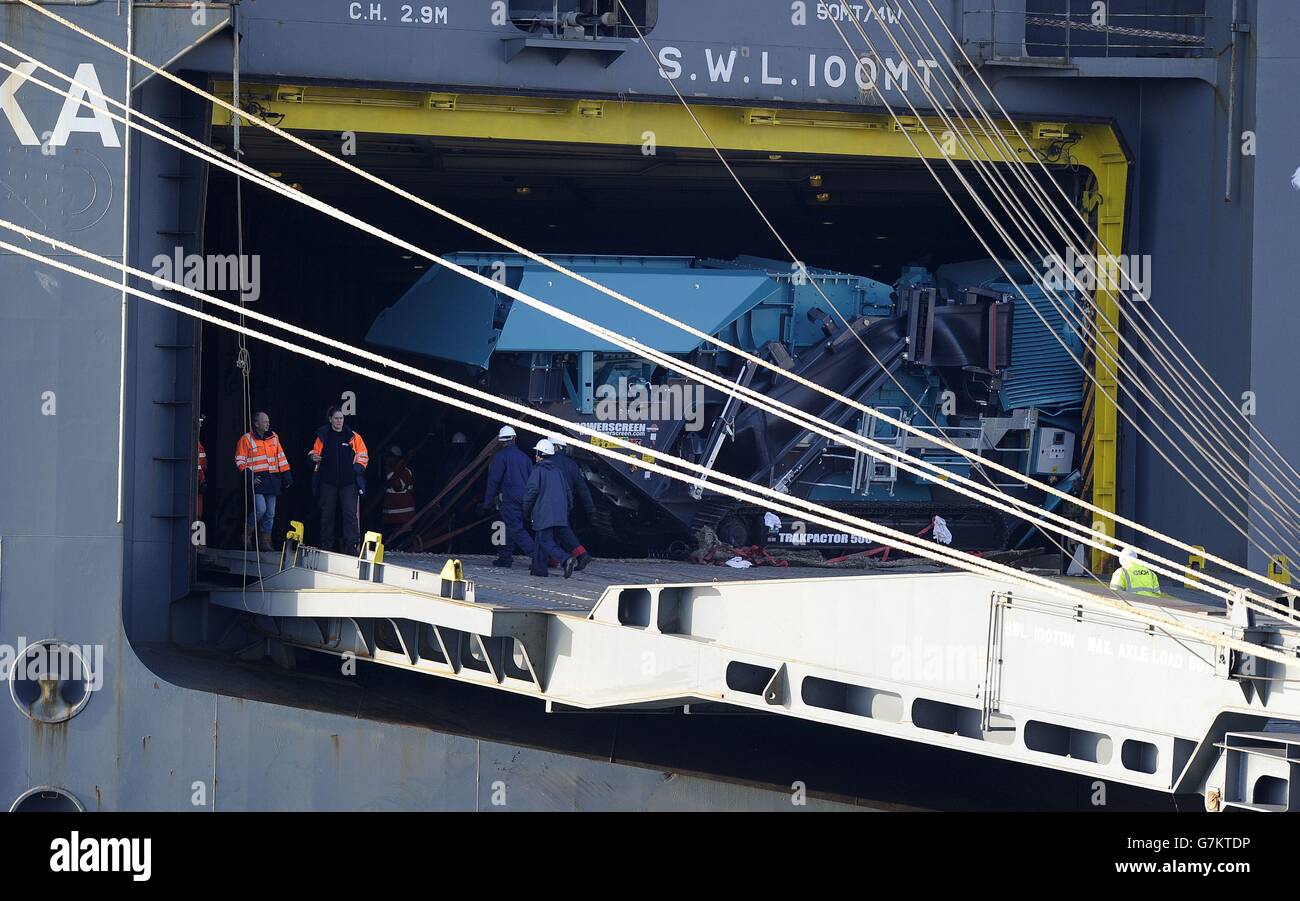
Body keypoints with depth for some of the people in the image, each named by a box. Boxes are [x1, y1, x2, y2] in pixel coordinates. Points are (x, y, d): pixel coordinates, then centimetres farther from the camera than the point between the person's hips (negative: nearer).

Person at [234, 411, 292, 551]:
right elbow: (240, 461, -4)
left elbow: (281, 458, 18)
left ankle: (265, 542, 15)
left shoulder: (273, 437, 13)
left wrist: (287, 477, 14)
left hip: (272, 480, 5)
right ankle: (247, 534, 4)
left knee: (270, 513, 6)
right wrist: (249, 477, -14)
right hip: (257, 480, -5)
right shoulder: (246, 439, -2)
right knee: (260, 509, -18)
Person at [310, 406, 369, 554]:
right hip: (328, 482, 1)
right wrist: (314, 457, -6)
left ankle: (351, 546, -11)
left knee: (350, 514, -10)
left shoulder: (353, 437, 6)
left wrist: (358, 468, -7)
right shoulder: (323, 436, 8)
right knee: (327, 514, 5)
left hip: (348, 482, -1)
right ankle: (326, 546, 13)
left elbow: (363, 456, 9)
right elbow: (315, 453, 17)